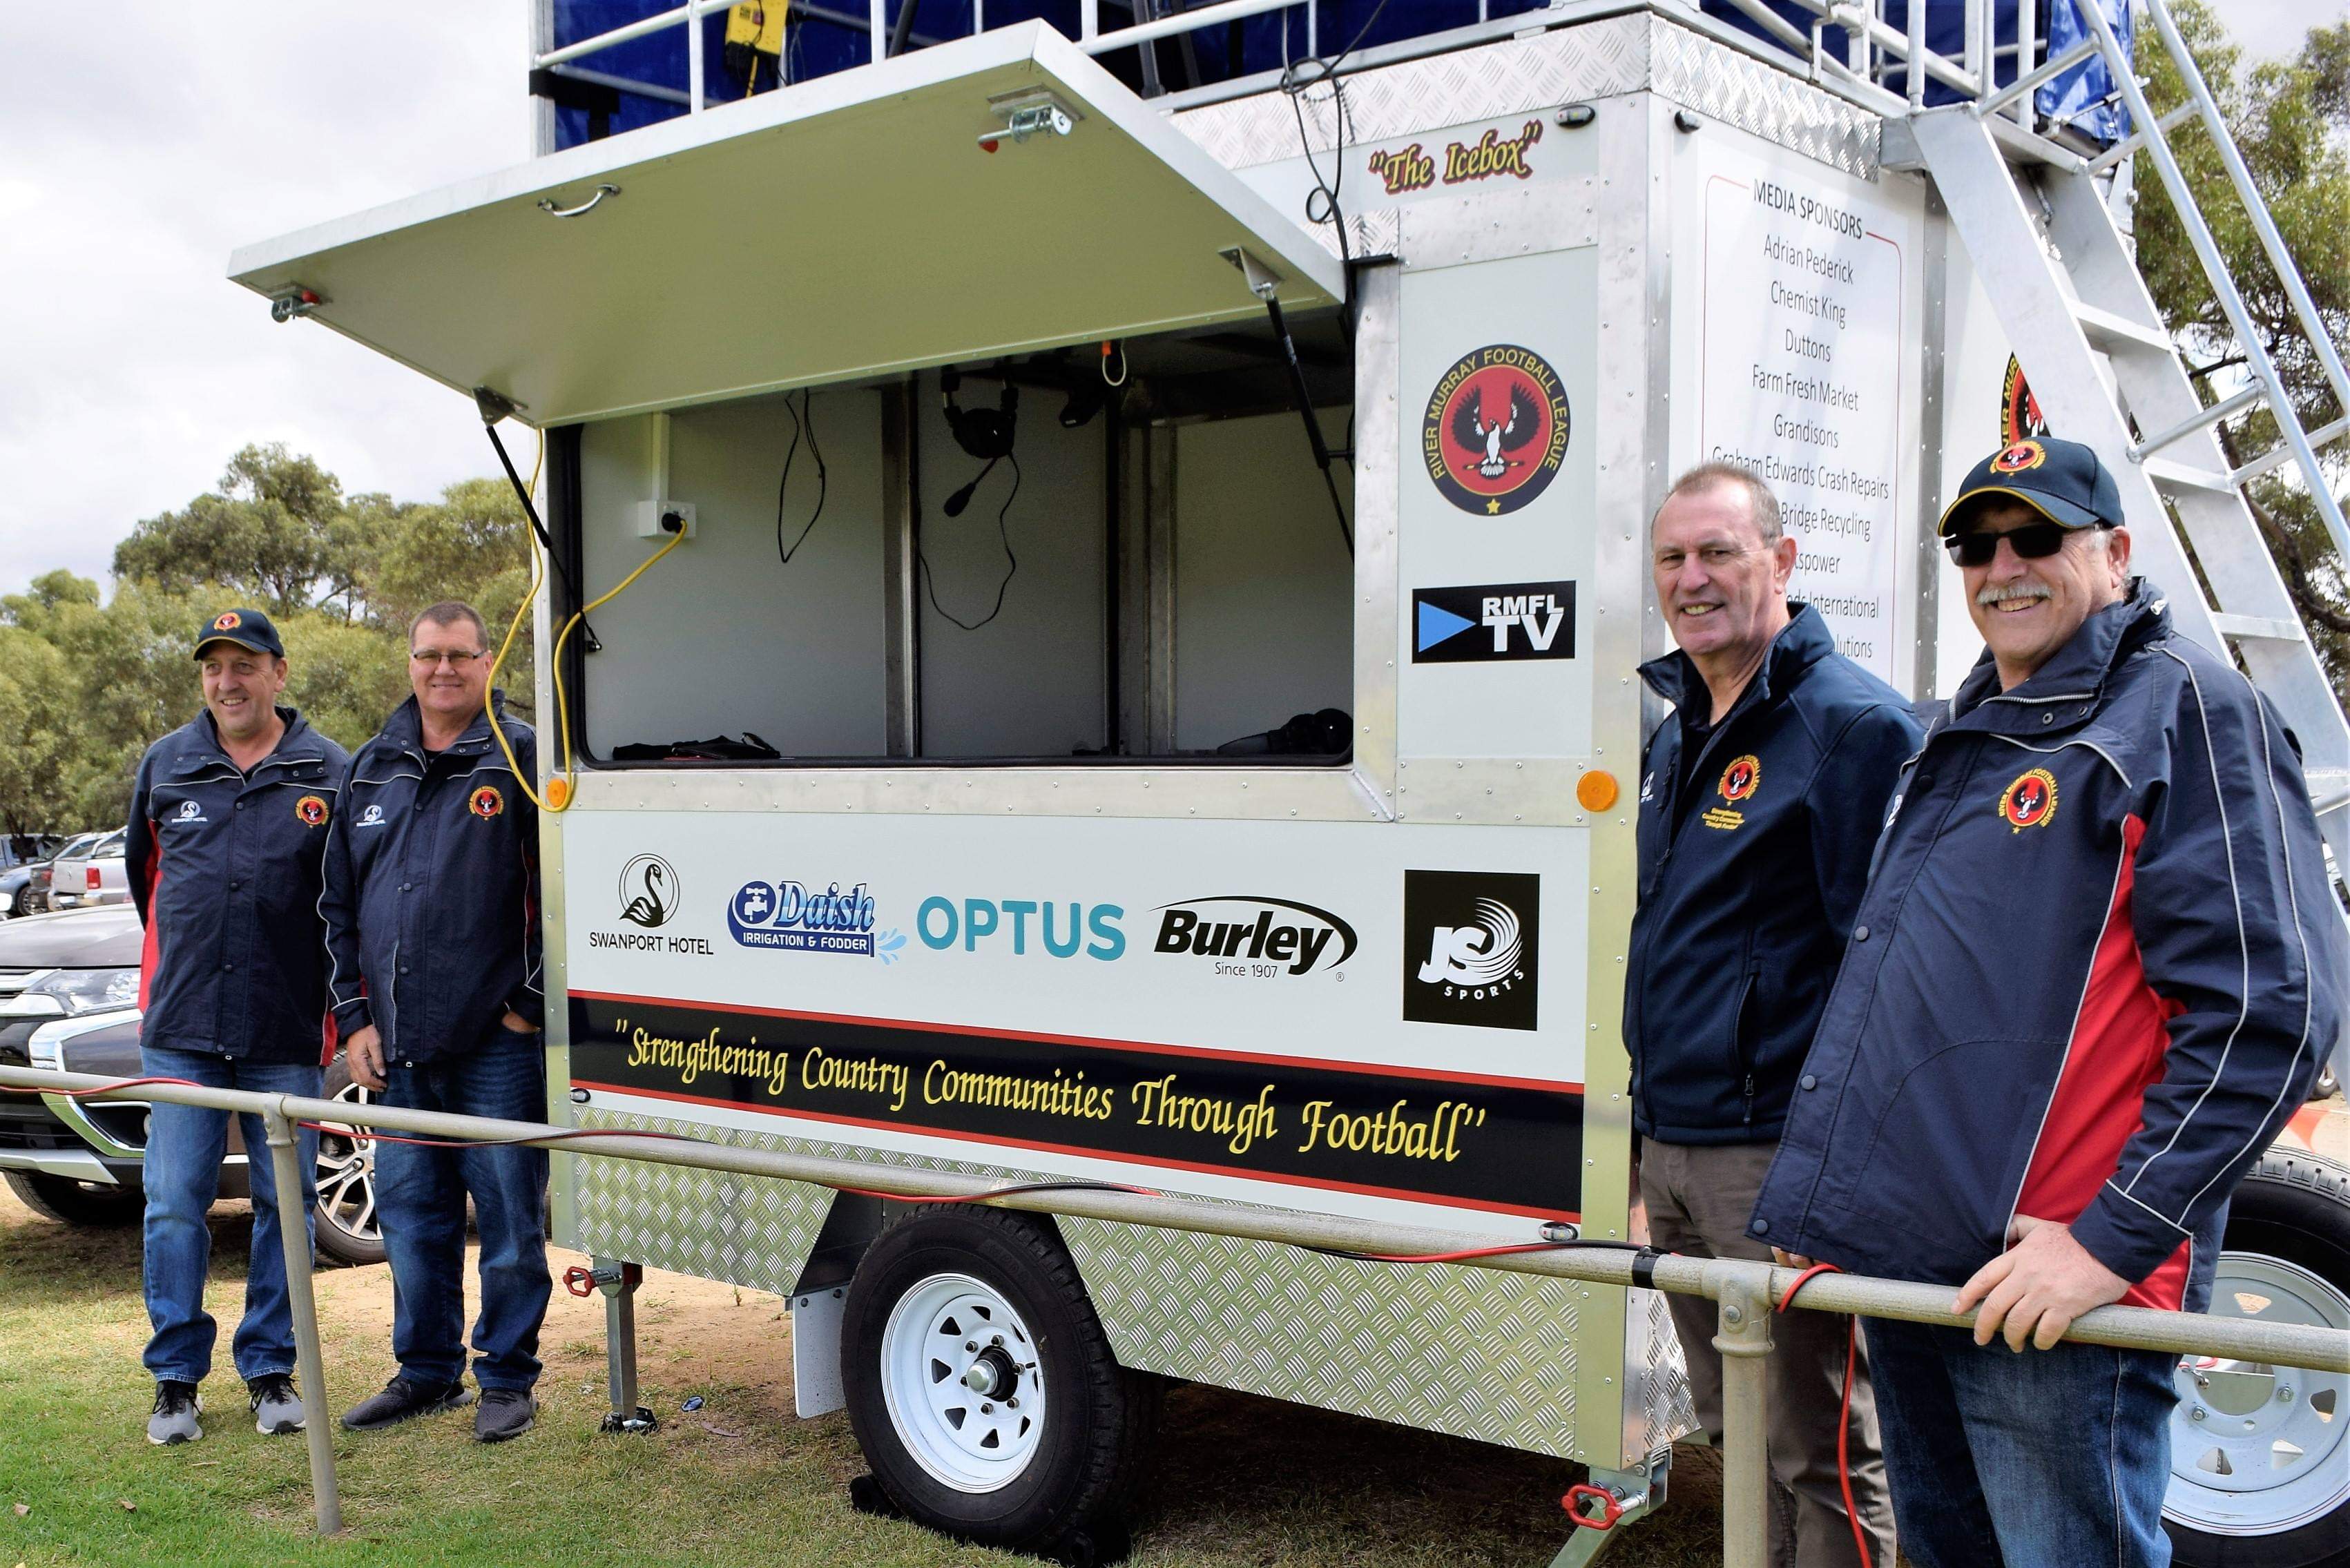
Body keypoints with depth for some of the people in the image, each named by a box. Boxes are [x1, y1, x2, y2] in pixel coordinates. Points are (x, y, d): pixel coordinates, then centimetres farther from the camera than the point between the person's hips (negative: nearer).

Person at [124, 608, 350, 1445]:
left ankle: (271, 1369, 17)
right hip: (180, 1030, 2)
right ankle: (176, 1378, 13)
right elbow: (143, 871, 22)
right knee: (175, 1202, 1)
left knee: (285, 1202, 5)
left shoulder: (329, 773, 1)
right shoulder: (164, 765, 8)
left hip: (287, 1032, -1)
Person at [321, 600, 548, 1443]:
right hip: (399, 1050, 6)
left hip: (498, 1044, -5)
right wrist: (355, 1016, 10)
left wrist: (532, 1003, -8)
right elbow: (340, 903, 17)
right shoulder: (373, 769, 14)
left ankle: (507, 1378, 16)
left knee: (509, 1222, 2)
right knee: (411, 1216, 13)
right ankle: (426, 1371, 28)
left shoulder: (521, 757, -3)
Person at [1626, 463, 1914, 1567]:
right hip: (1672, 1150, 8)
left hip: (1778, 1156, -8)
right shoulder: (1677, 736, 14)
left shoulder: (1853, 723, -12)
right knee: (1736, 1443, 19)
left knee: (1819, 1456, 3)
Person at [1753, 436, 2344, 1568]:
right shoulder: (1960, 734, 18)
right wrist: (1825, 1200, 20)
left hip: (2050, 1284, -8)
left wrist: (2114, 1242, -19)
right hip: (1901, 1258, 8)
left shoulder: (2181, 707, -7)